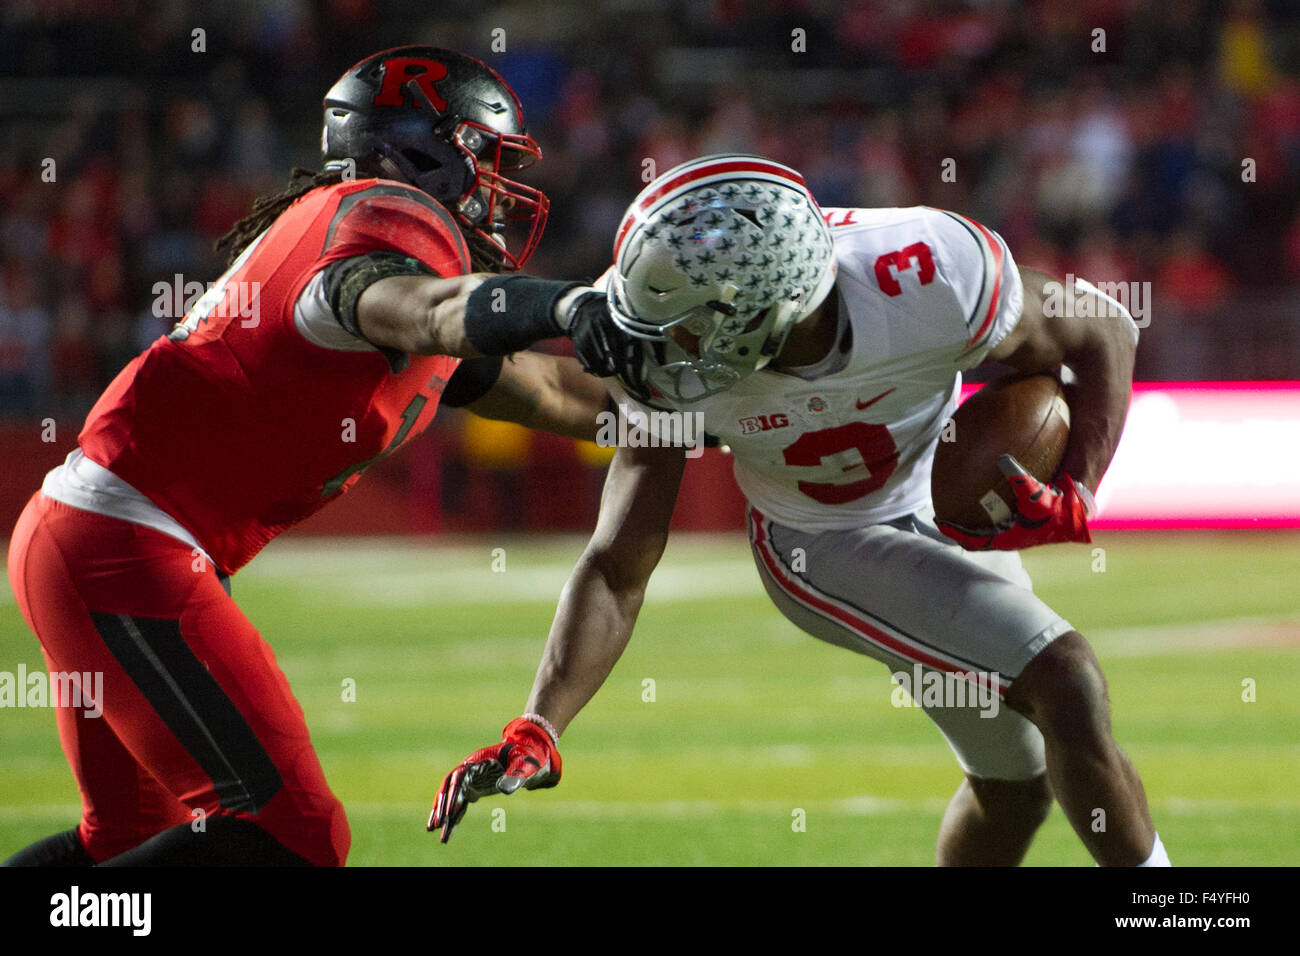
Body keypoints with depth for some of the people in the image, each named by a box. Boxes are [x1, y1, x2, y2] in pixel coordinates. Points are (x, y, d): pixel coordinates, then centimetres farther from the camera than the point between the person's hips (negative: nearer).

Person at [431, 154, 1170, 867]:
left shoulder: (928, 278, -35)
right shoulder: (670, 373, -30)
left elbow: (1103, 332, -16)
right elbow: (617, 569, -23)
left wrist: (1074, 499, -28)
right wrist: (536, 732, -35)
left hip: (955, 510, 2)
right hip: (827, 551, -2)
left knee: (1016, 782, 13)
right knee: (1066, 687, -19)